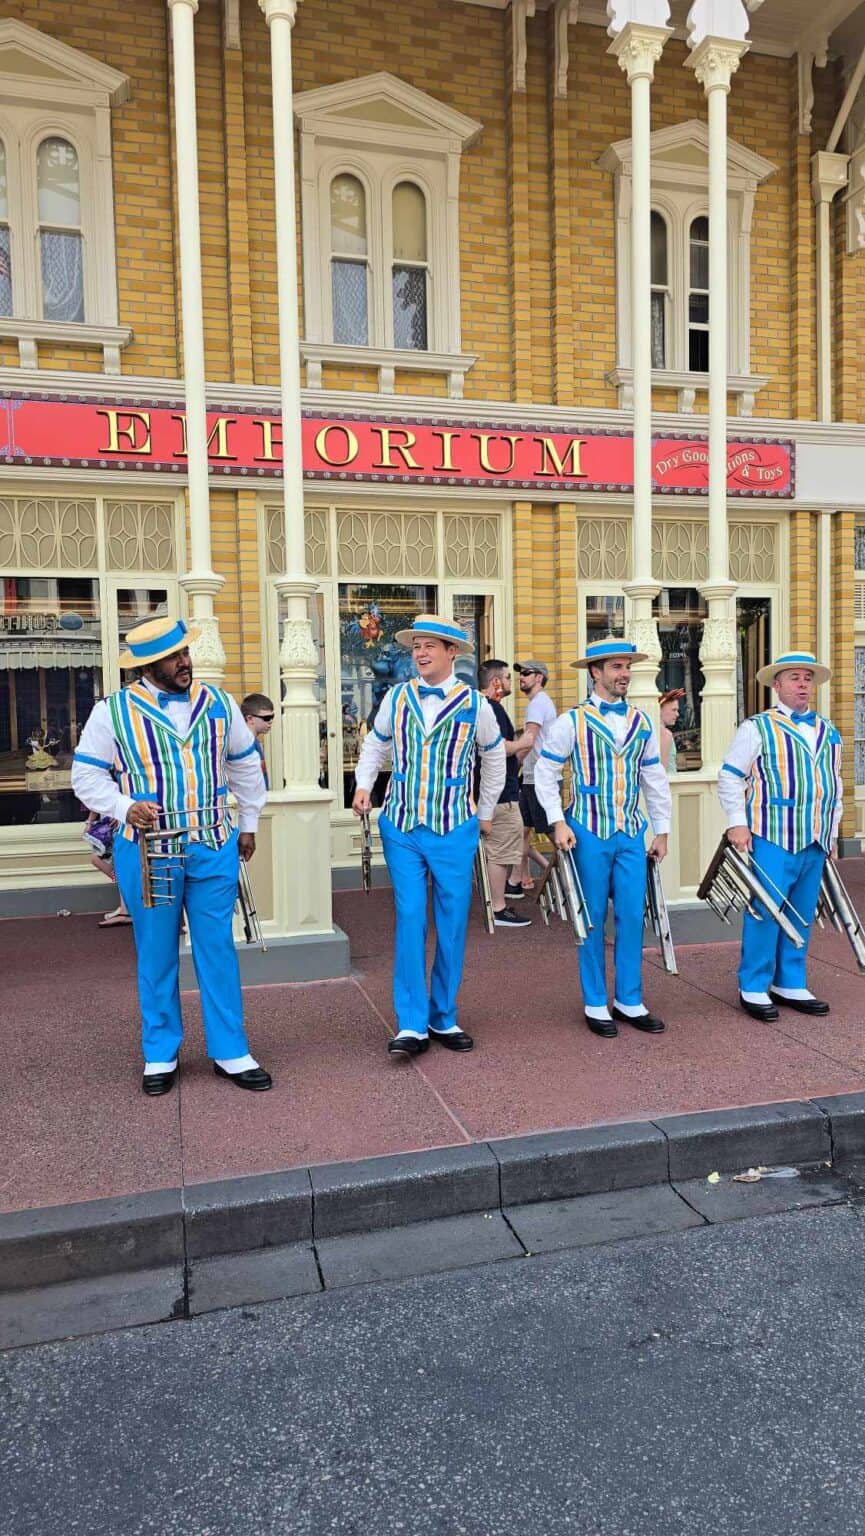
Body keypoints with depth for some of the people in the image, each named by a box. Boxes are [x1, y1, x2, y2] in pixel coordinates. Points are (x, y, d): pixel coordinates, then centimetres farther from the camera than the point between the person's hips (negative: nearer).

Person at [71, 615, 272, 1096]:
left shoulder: (219, 703, 6)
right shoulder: (114, 710, -3)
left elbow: (246, 764, 16)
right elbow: (87, 775, 2)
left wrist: (249, 823, 17)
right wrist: (125, 807, -14)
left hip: (214, 846, 2)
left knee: (218, 949, 7)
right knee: (157, 954, 9)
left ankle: (230, 1052, 19)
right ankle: (160, 1054, 25)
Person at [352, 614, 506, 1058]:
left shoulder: (473, 703, -1)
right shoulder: (396, 697, 3)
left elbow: (494, 758, 14)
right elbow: (375, 745, 18)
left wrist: (485, 812, 18)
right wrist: (363, 784, 2)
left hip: (454, 829, 0)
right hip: (401, 827, 1)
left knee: (452, 925, 4)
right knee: (409, 920, -5)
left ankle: (444, 1018, 20)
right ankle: (411, 1025, 3)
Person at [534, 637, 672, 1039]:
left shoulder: (641, 722, 9)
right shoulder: (572, 721, -5)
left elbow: (654, 779, 14)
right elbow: (545, 773, -3)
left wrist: (662, 830, 14)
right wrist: (558, 822, -11)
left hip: (632, 833, 4)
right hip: (589, 834, -4)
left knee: (632, 917, 6)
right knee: (593, 919, 4)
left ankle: (629, 1001, 21)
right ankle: (596, 1005, 17)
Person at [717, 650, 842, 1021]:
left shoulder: (828, 732, 16)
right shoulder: (757, 727, -2)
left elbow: (835, 785, 24)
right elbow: (730, 777, -3)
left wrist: (833, 831, 20)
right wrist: (737, 824, -10)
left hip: (815, 842, 6)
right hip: (772, 838, -6)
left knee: (802, 915, 11)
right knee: (766, 912, -5)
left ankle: (791, 985, 23)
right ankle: (754, 988, 7)